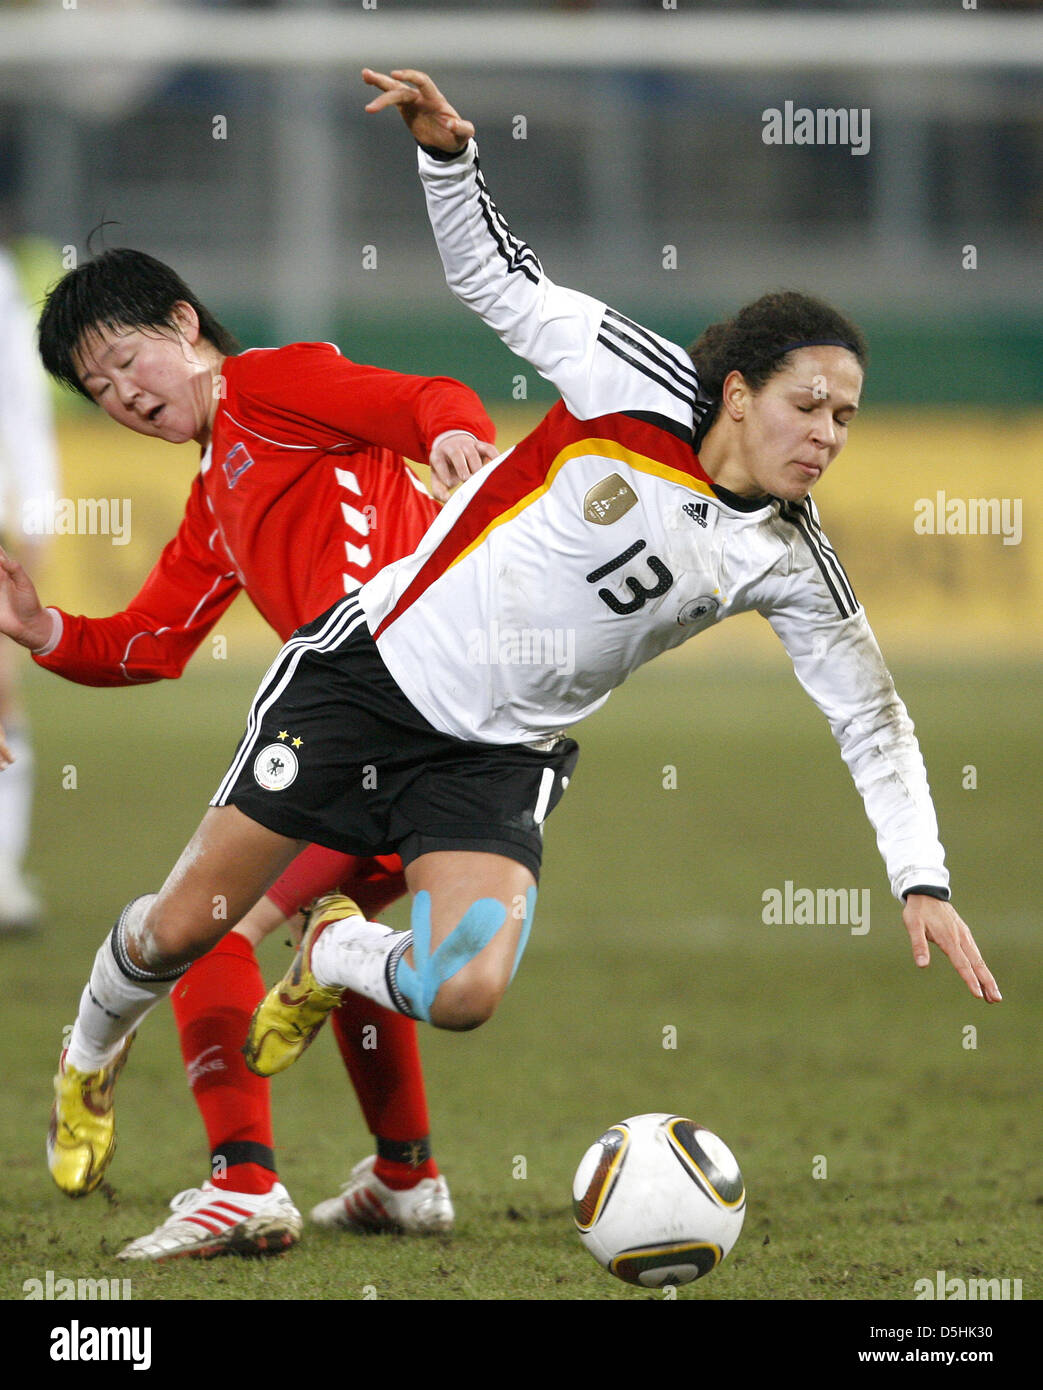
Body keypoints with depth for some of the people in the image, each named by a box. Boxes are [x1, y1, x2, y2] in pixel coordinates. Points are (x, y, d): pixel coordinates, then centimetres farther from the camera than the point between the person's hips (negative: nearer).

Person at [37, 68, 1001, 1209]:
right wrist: (446, 150, -23)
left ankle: (333, 959, 12)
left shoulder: (788, 562, -8)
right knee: (182, 928, 1)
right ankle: (89, 1062, 36)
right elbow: (494, 276, -6)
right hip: (374, 671, -2)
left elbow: (872, 718, 0)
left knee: (466, 993, -24)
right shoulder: (638, 383, -15)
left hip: (498, 760, 2)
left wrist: (923, 883, -7)